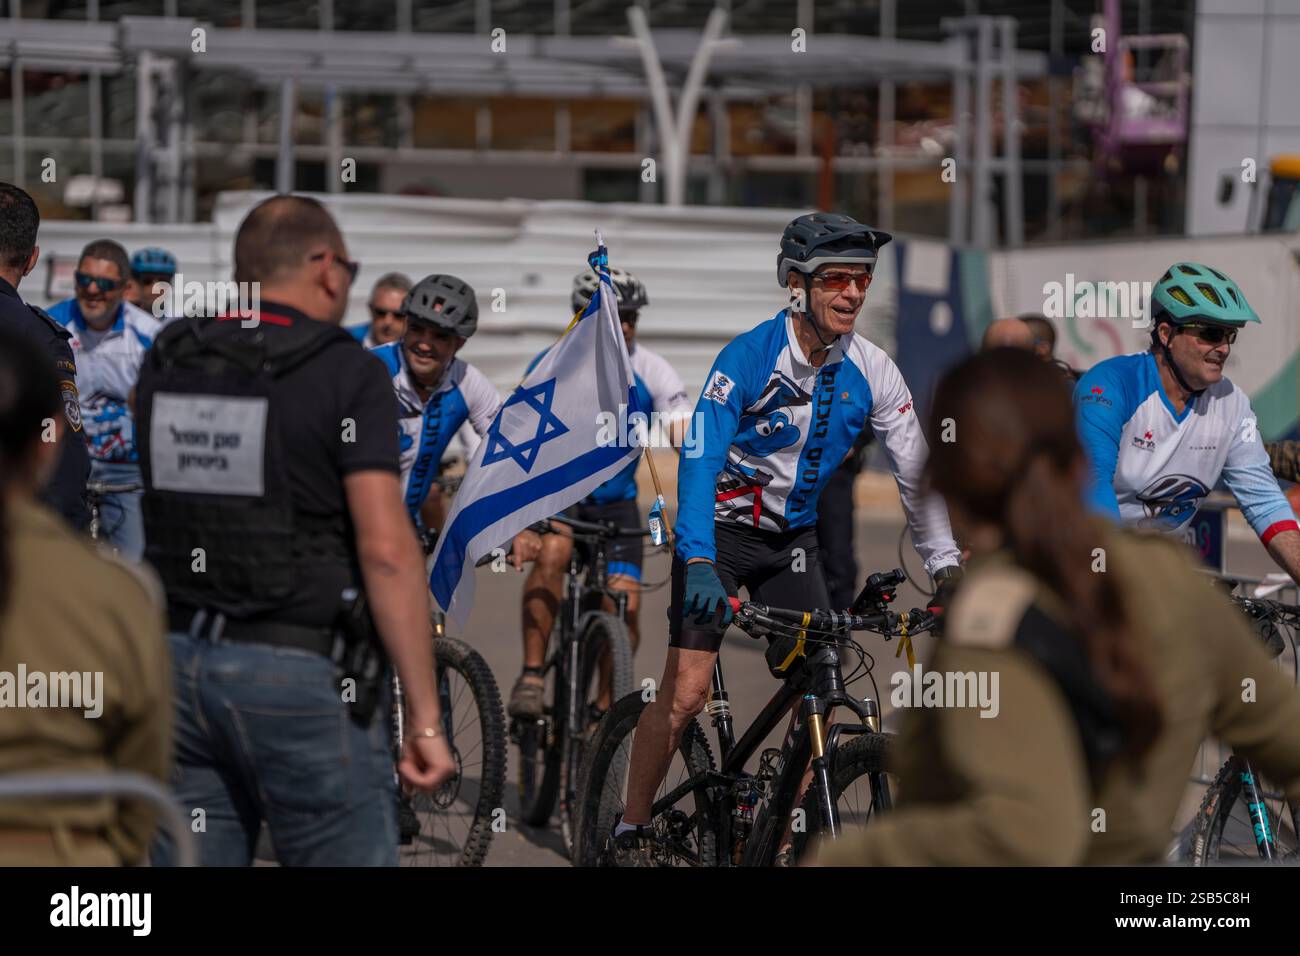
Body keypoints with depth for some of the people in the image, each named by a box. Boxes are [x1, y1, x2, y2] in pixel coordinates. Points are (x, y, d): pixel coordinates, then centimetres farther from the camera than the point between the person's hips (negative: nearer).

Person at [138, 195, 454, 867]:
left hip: (177, 661, 6)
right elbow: (386, 550, -16)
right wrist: (425, 717, -14)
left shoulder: (166, 363, 8)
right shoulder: (348, 373, -9)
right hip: (300, 679, -5)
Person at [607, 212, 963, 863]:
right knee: (686, 691, -11)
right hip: (720, 531, -4)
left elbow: (914, 471, -4)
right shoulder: (748, 356, -22)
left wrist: (946, 567, -12)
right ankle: (630, 831, 4)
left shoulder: (870, 371, -9)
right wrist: (699, 564, -39)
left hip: (791, 539, 4)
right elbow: (700, 459, -27)